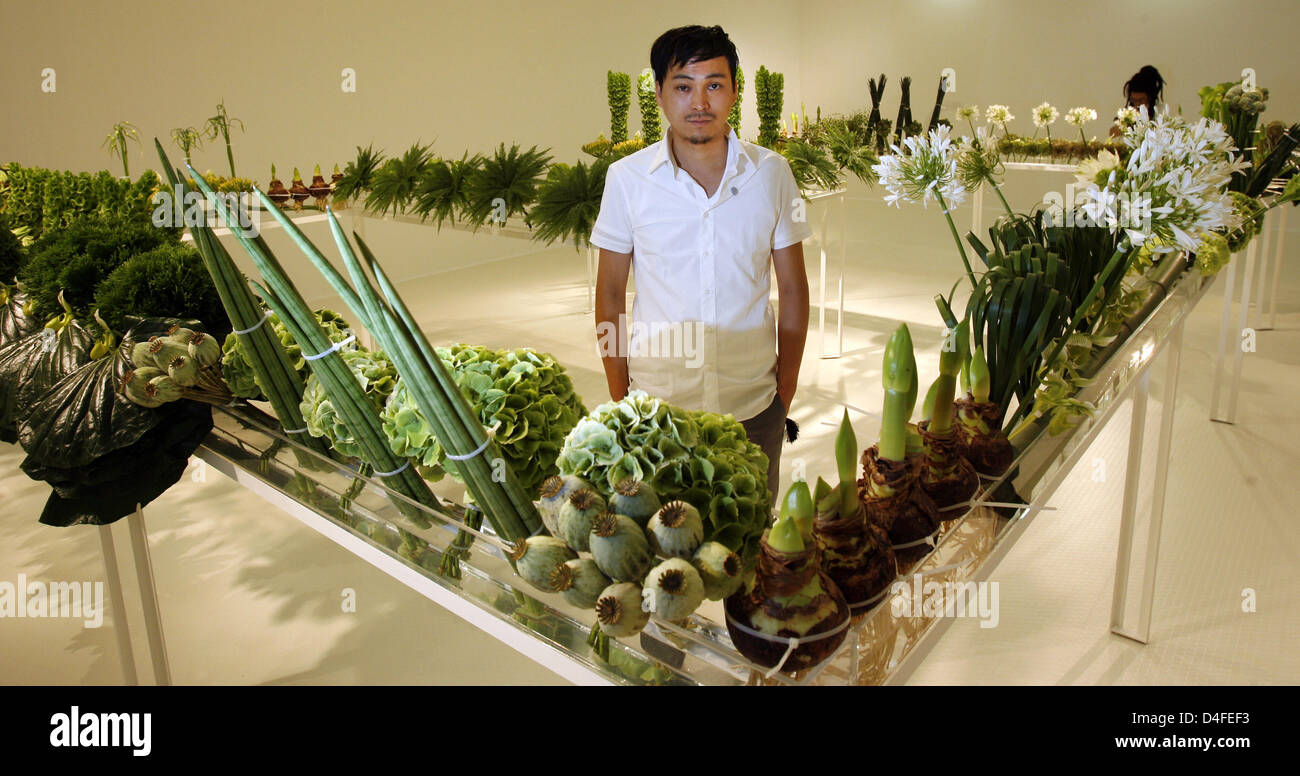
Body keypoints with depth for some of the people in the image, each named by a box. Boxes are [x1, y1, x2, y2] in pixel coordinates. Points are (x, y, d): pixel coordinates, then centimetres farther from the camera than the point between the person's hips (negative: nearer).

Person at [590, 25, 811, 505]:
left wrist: (786, 390, 5)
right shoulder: (627, 178, -5)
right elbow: (610, 293, 3)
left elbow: (793, 289, 5)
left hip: (753, 405, 1)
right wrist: (620, 399, 3)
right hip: (657, 402, -1)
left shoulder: (771, 173, -2)